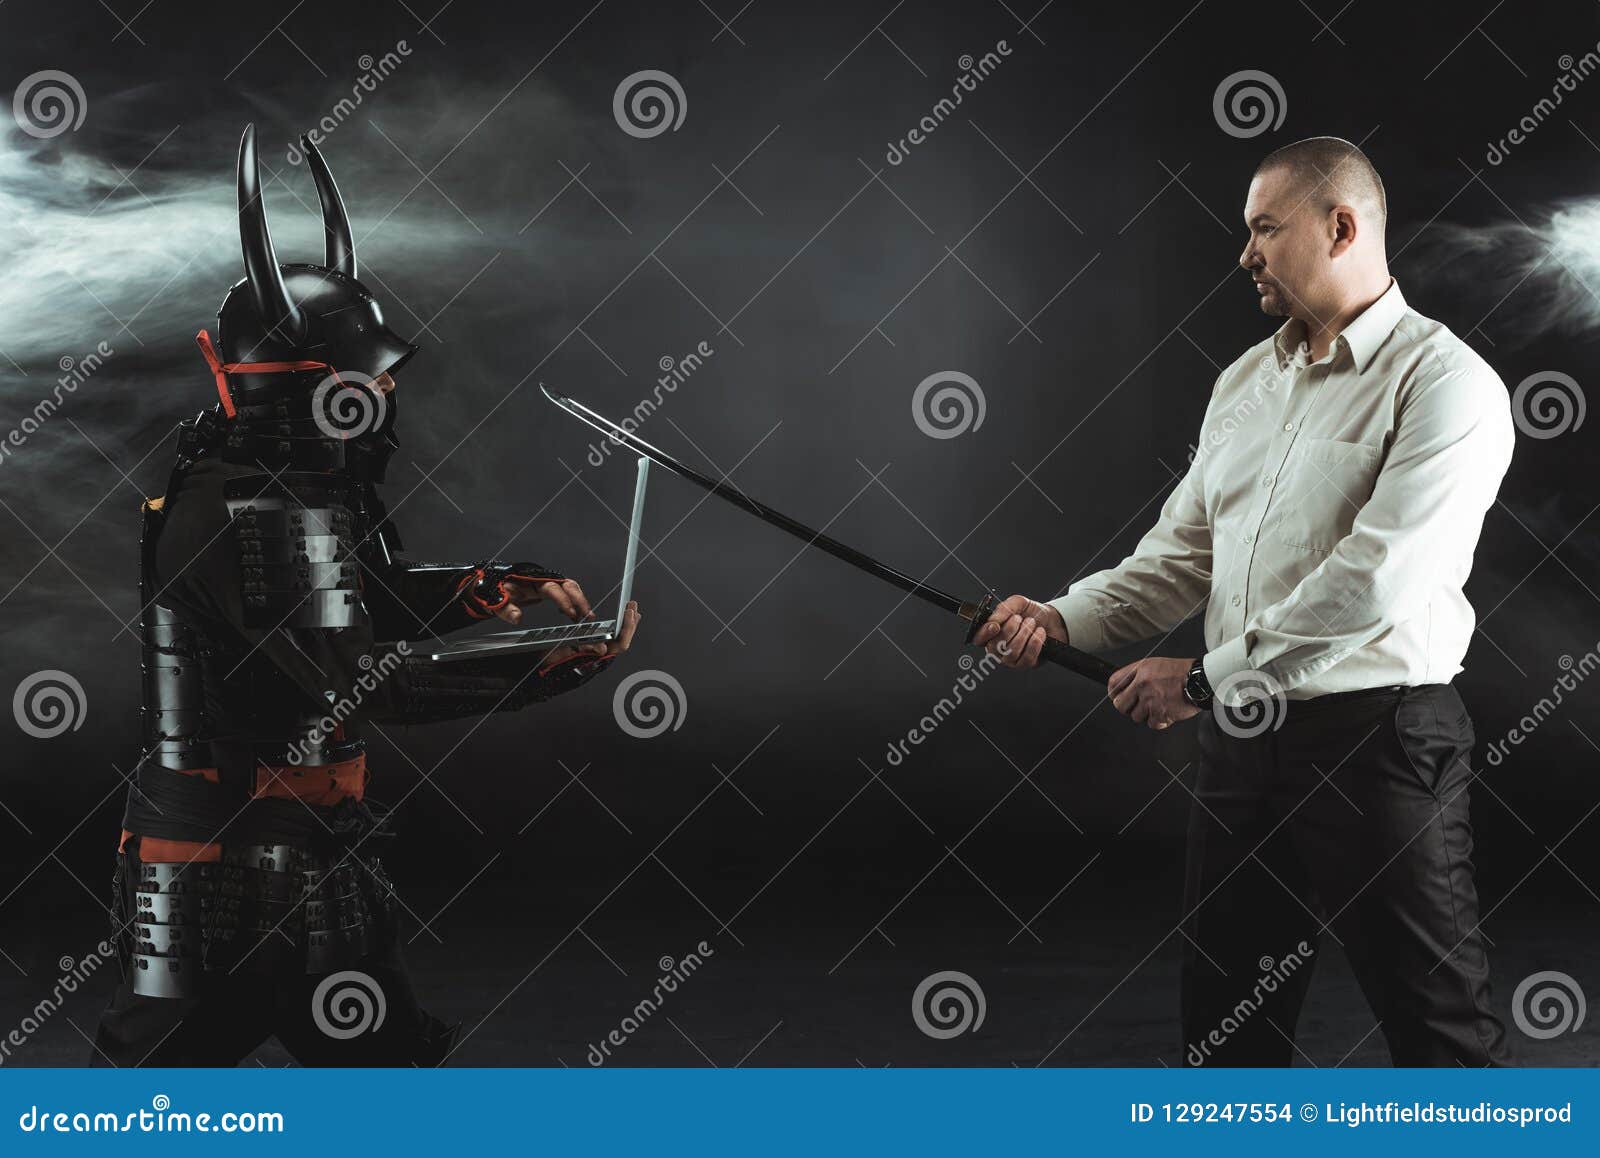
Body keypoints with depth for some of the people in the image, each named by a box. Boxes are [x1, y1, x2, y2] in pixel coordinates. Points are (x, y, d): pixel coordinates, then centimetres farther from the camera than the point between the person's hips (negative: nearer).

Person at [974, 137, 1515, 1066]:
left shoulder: (1444, 381, -11)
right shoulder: (1247, 381, 15)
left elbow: (1372, 580, -21)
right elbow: (1184, 554, 17)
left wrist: (1206, 680, -16)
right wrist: (1064, 617, 0)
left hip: (1375, 742, -7)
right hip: (1244, 738, 8)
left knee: (1441, 1028, 0)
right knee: (1225, 1016, 16)